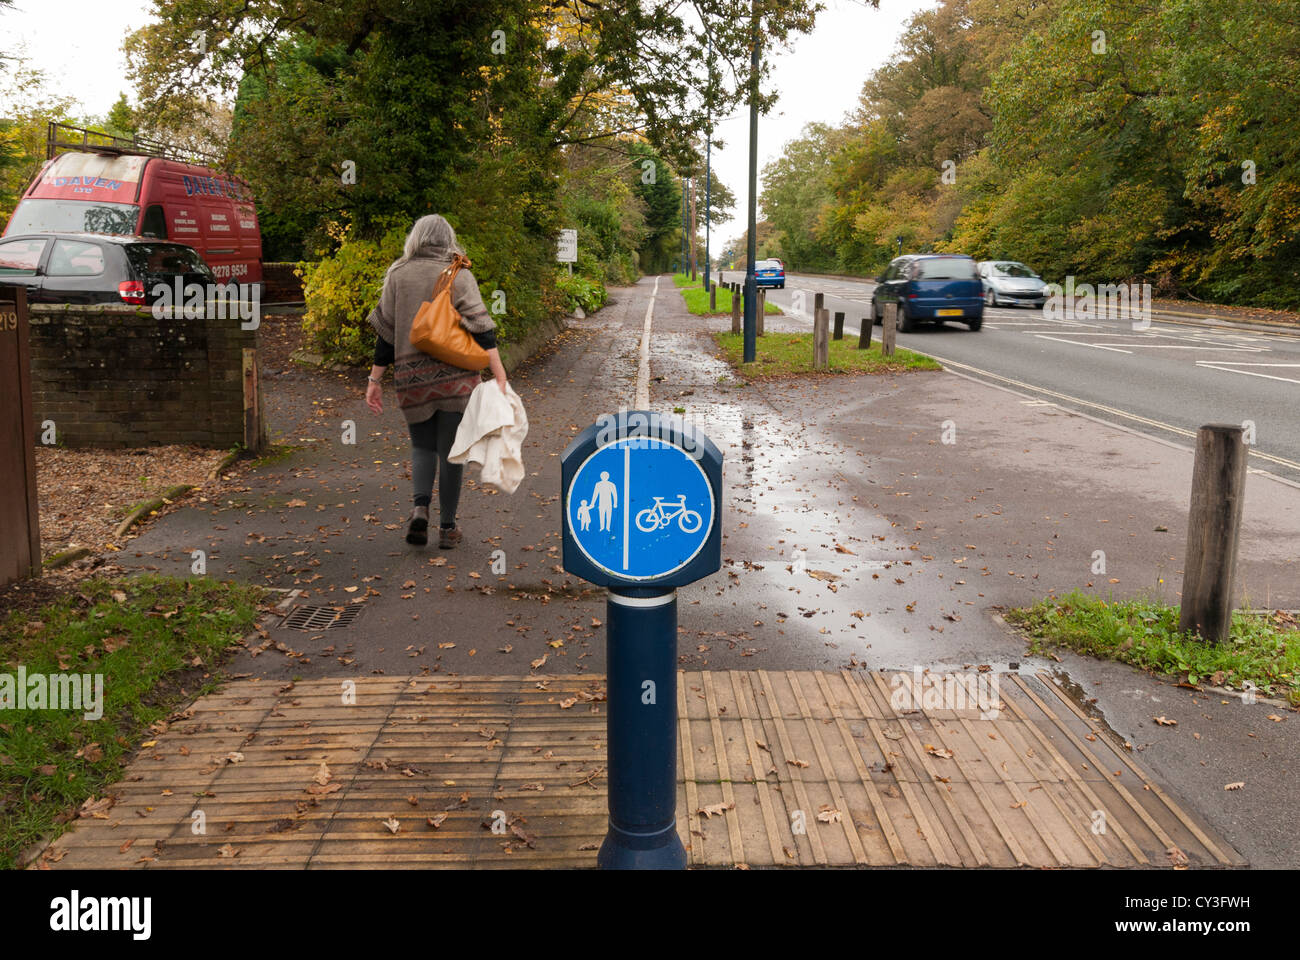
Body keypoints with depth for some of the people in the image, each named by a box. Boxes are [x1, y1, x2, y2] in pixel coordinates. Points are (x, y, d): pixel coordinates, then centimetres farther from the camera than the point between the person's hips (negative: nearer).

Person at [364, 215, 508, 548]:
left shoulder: (398, 275, 6)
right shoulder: (459, 276, 1)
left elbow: (385, 333, 6)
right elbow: (481, 328, -9)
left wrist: (374, 380, 11)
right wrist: (500, 377, -12)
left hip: (412, 377, 2)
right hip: (455, 376, -2)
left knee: (422, 445, 16)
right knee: (451, 450, 7)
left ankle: (420, 507, -8)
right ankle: (447, 526, 11)